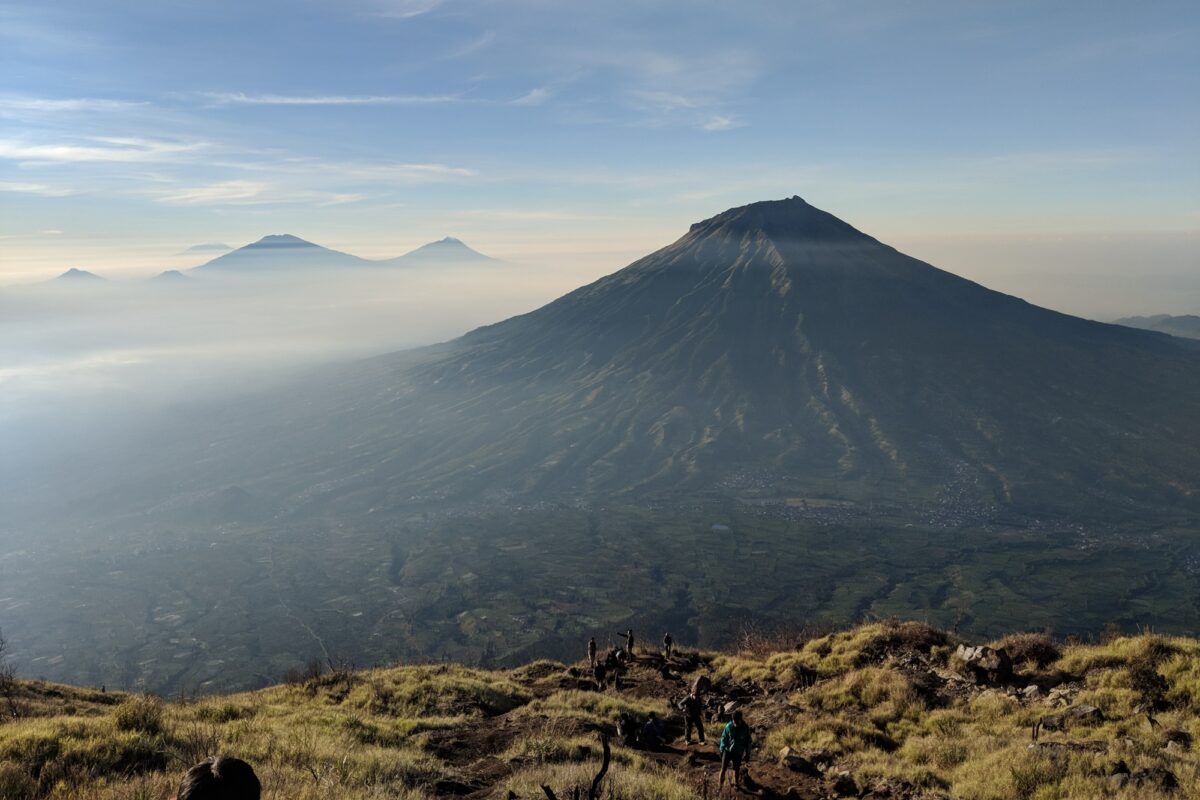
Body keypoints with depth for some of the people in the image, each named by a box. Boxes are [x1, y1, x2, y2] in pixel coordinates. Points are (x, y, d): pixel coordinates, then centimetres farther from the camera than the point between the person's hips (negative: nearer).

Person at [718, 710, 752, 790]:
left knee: (736, 769, 13)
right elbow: (723, 738, -4)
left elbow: (748, 741, -1)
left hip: (738, 752, 0)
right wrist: (721, 750, -1)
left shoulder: (745, 728, -14)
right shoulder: (729, 726, -16)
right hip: (728, 750, 0)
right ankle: (720, 782, 23)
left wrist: (747, 754, 3)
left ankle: (736, 784, 35)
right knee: (723, 767, 4)